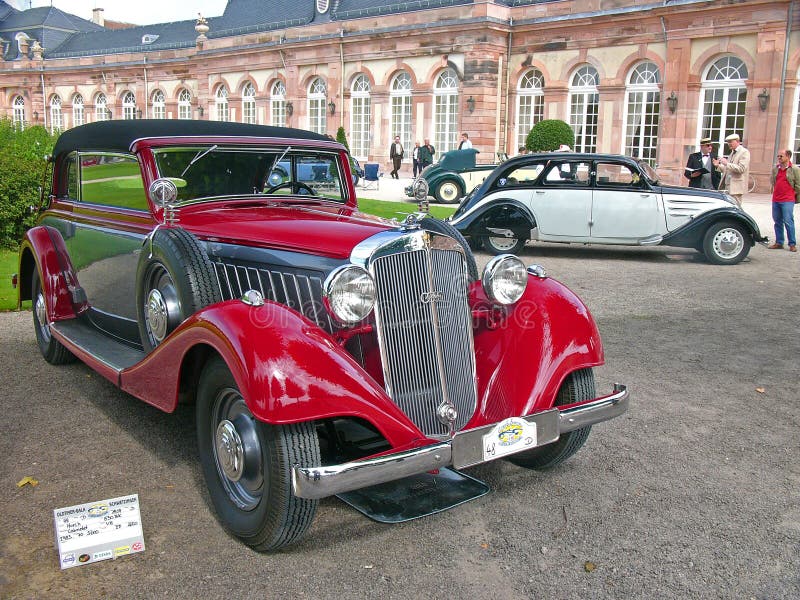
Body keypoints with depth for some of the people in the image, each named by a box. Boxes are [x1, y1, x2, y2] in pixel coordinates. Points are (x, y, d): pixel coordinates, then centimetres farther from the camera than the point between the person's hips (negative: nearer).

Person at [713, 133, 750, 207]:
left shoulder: (744, 152, -6)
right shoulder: (732, 153, 20)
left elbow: (741, 168, -18)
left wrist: (726, 164, -22)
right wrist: (718, 166, 7)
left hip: (736, 187, -8)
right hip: (727, 185, 8)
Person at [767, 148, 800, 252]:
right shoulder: (775, 168, 11)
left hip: (788, 201, -6)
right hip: (776, 200, 6)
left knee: (788, 222, -8)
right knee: (777, 222, 10)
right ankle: (779, 243, 18)